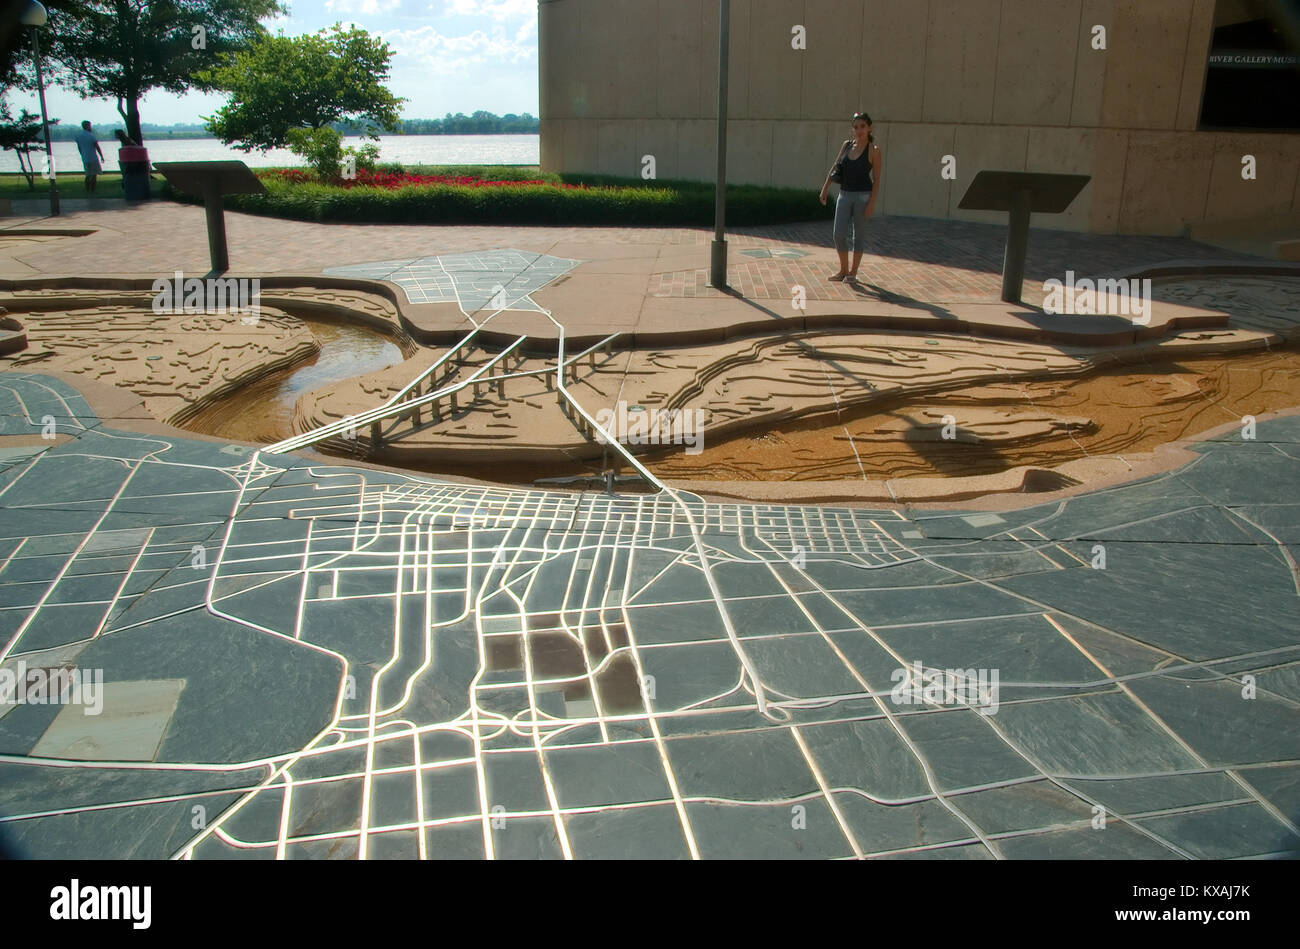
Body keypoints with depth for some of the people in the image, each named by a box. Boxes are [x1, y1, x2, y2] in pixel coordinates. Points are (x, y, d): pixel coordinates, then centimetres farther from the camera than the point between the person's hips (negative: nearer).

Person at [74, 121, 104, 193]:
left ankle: (87, 190, 16)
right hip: (93, 158, -6)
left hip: (85, 159, 6)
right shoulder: (91, 135, -14)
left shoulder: (78, 135, 4)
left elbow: (79, 148, 11)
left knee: (88, 175, 16)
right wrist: (102, 156, -1)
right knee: (94, 175, 3)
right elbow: (97, 147, -12)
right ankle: (92, 190, 2)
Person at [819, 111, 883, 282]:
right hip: (844, 195, 4)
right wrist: (824, 189, 6)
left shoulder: (874, 150, -6)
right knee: (839, 234, -1)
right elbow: (834, 168, 12)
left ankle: (853, 272, 14)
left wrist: (872, 203, -14)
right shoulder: (847, 145, 7)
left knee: (859, 234, 4)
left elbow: (876, 179, -7)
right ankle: (843, 270, 15)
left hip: (863, 196, -4)